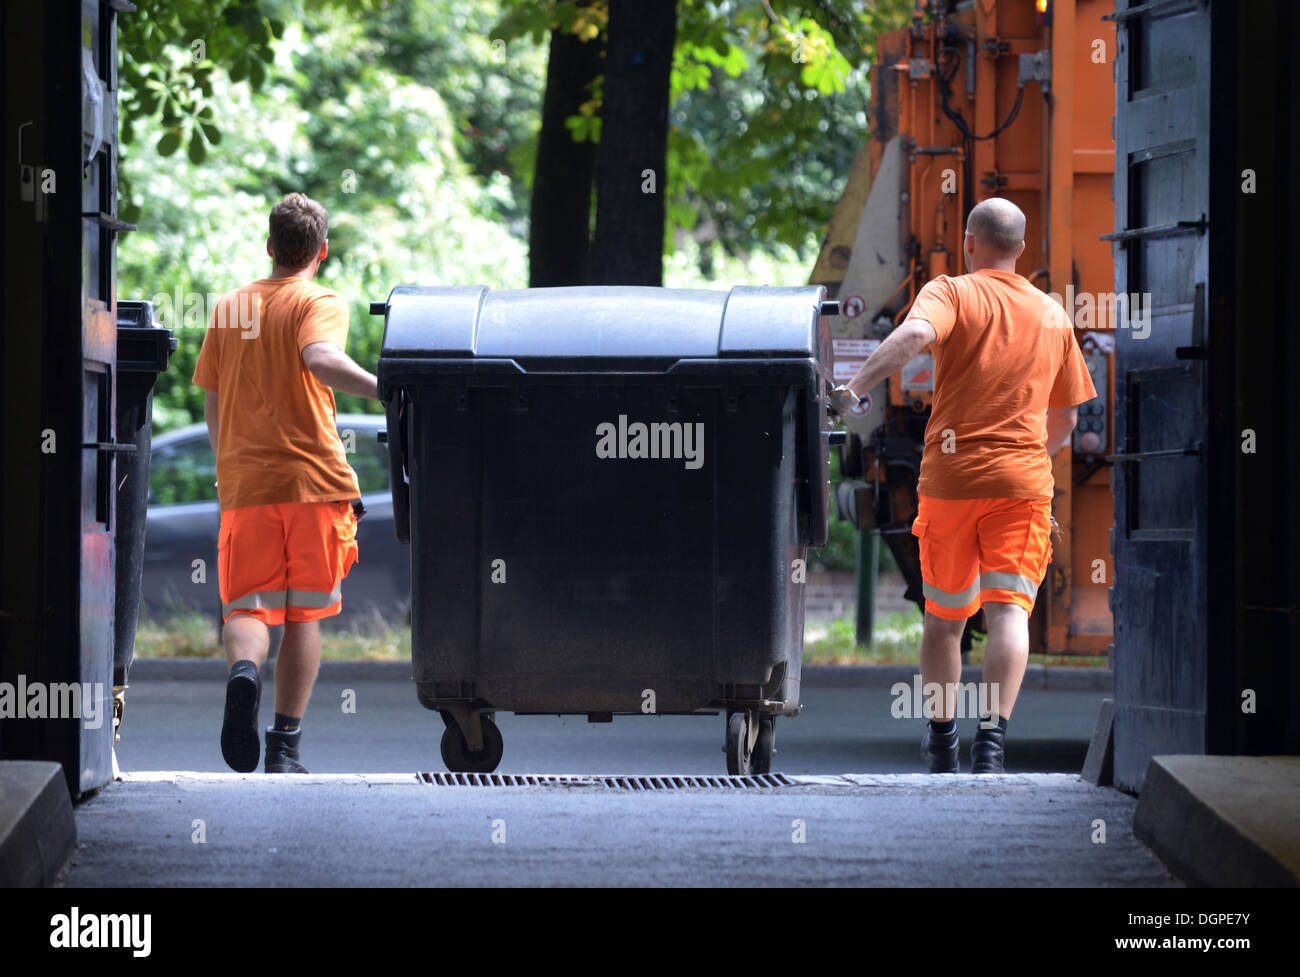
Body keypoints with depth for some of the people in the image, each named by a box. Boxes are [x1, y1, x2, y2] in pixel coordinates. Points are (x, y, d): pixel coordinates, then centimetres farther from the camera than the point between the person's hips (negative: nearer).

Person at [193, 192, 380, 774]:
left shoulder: (228, 309, 15)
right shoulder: (321, 304, -1)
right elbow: (320, 359, -23)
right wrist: (387, 391, -32)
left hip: (244, 485, 3)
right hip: (314, 477, -3)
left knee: (249, 607, 1)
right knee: (304, 614, 7)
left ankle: (243, 671, -33)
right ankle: (285, 746, 4)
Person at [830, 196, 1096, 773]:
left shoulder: (952, 293, 1)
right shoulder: (1053, 316, 14)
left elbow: (914, 334, -24)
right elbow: (1065, 418, 22)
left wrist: (855, 388, -23)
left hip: (949, 476, -1)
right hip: (1024, 480, 1)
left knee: (943, 617, 14)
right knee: (1009, 611, -8)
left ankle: (941, 742, 25)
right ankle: (992, 738, -26)